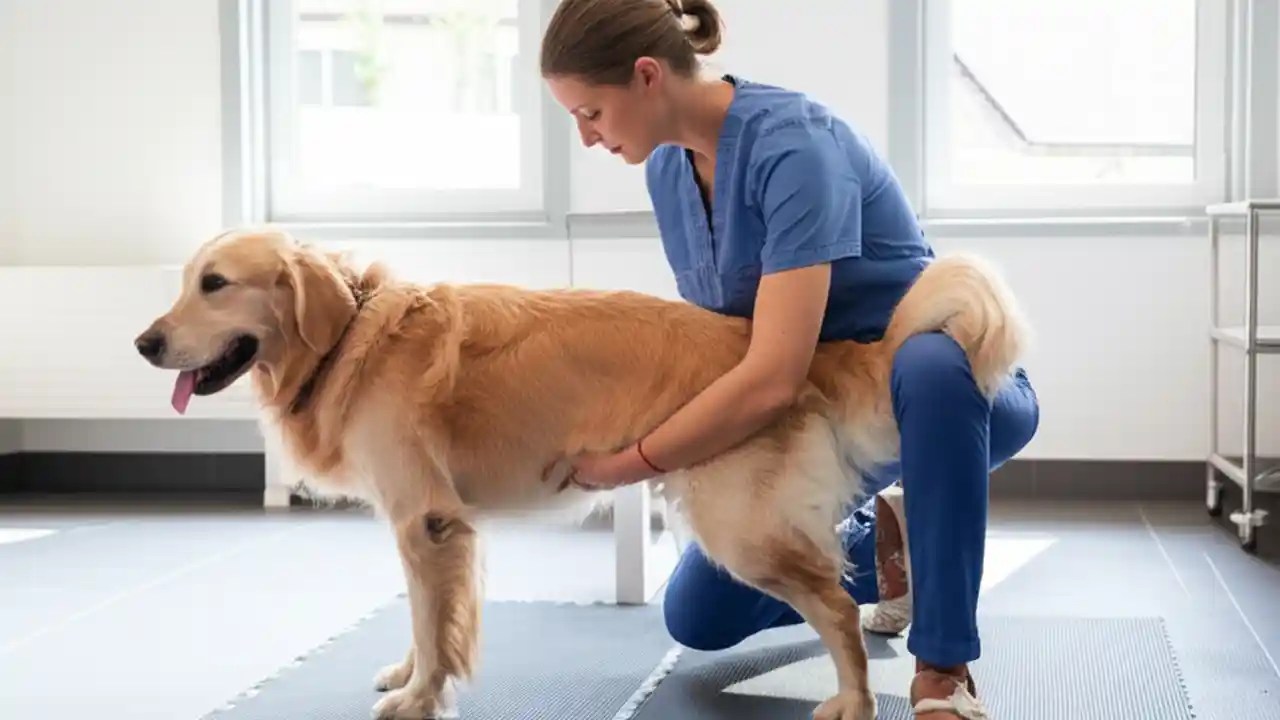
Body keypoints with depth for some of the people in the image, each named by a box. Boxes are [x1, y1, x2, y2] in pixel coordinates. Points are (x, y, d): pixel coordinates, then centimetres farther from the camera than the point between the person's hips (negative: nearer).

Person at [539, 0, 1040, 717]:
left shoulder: (793, 144, -30)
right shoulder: (668, 170, -3)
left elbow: (773, 376, -36)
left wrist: (626, 466, -28)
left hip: (947, 388, -7)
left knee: (927, 364, -44)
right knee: (699, 617, 5)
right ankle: (882, 548, 27)